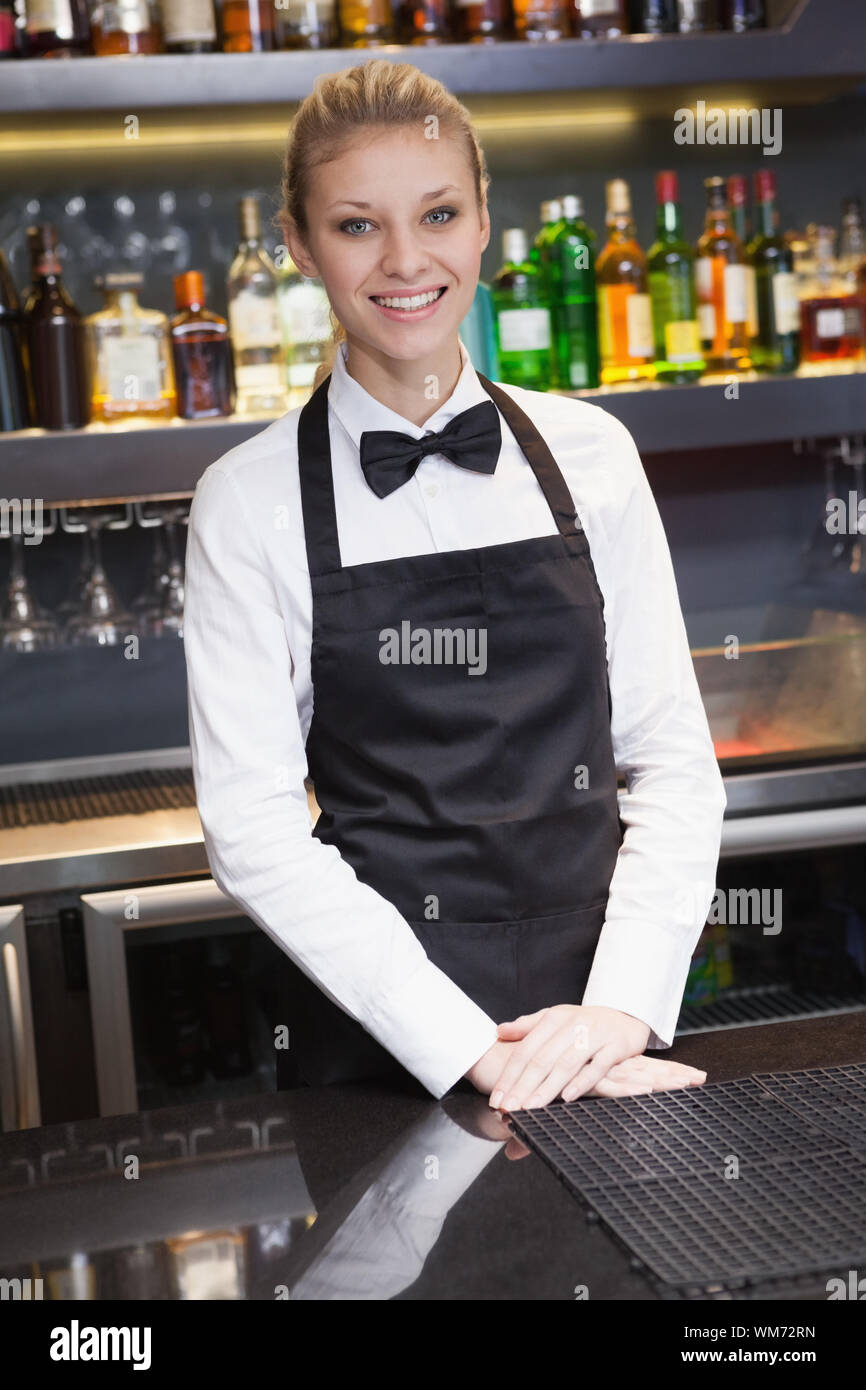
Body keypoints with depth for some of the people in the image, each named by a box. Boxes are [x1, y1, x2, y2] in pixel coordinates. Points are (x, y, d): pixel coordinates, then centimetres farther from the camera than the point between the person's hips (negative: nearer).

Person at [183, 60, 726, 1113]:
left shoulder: (590, 454, 1)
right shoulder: (252, 501, -6)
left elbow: (674, 759, 1)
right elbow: (254, 831, -10)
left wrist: (622, 1007, -12)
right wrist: (478, 1051, -17)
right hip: (379, 1038, -2)